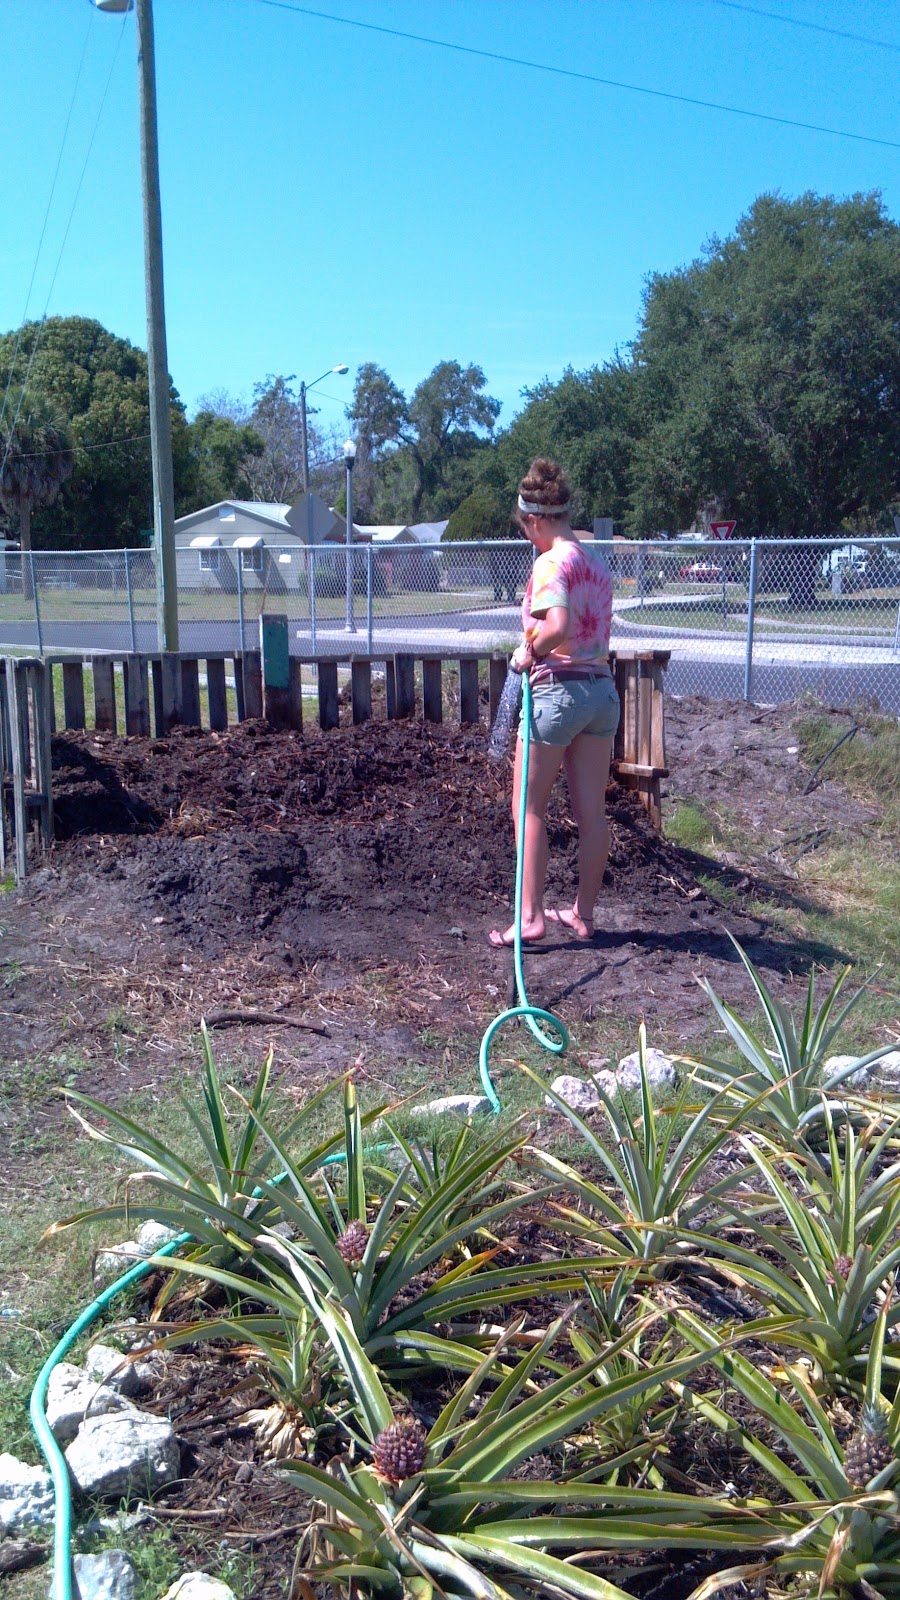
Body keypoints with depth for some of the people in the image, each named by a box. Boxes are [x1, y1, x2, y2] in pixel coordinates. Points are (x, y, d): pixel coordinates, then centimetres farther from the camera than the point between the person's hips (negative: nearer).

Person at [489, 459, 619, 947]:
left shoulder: (550, 563, -13)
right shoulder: (597, 563, 12)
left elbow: (557, 626, -28)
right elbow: (598, 629, 14)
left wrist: (529, 651, -11)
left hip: (557, 689, -8)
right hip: (602, 690, 8)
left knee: (529, 809, 4)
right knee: (592, 812, 10)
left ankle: (530, 917, 2)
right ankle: (583, 913, 21)